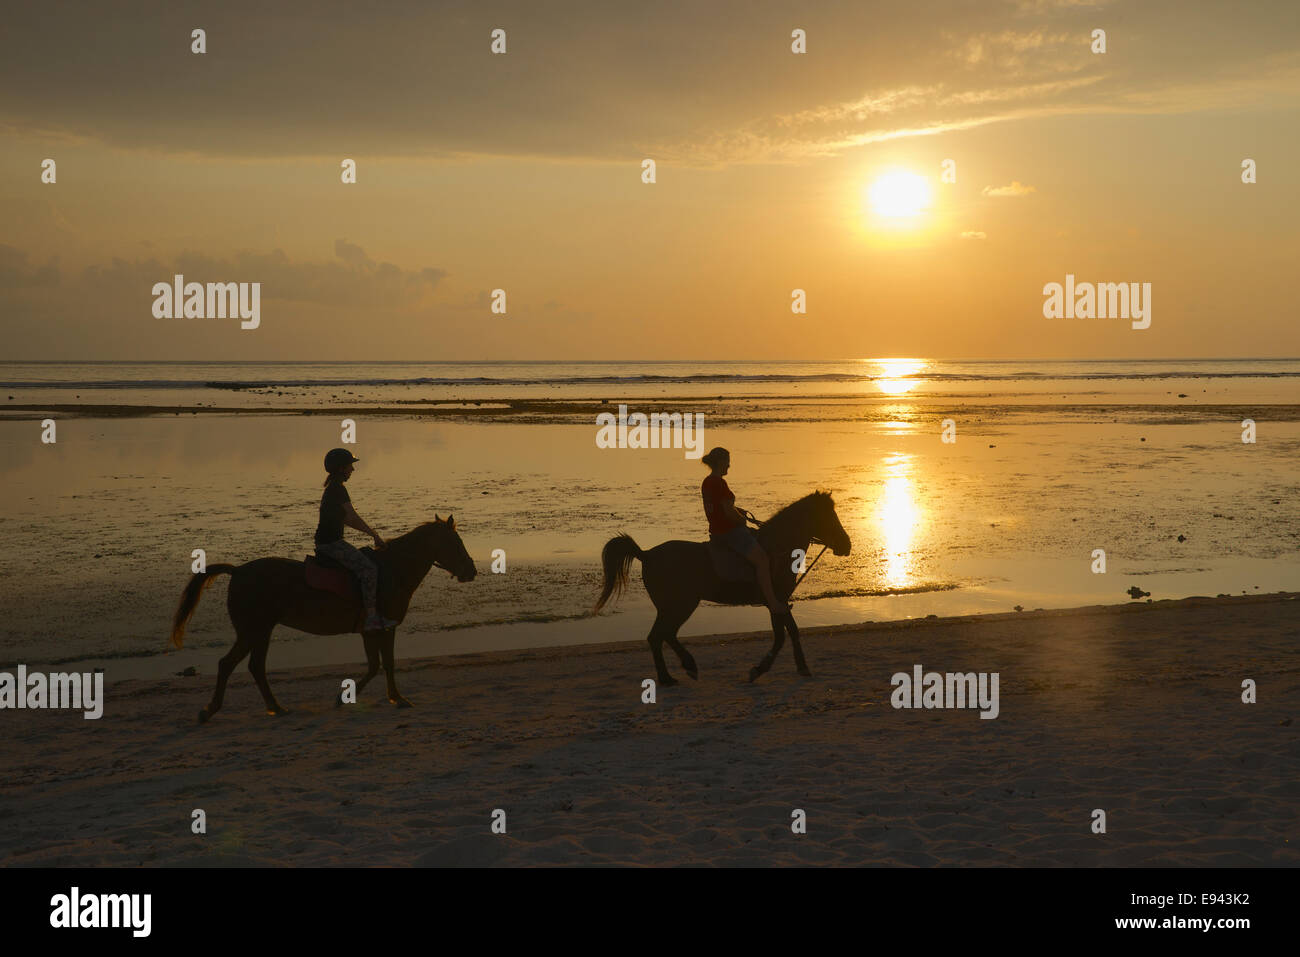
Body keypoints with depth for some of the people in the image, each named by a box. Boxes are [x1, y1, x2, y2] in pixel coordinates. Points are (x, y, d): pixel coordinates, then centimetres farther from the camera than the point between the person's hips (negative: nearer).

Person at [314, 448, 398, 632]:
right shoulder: (338, 489, -14)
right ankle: (371, 617, -23)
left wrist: (372, 532, 16)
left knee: (368, 565, 22)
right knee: (369, 568, -19)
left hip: (327, 542, 11)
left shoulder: (332, 488, 17)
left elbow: (345, 519, 22)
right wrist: (374, 535, -11)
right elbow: (353, 517, -20)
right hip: (331, 543, -11)